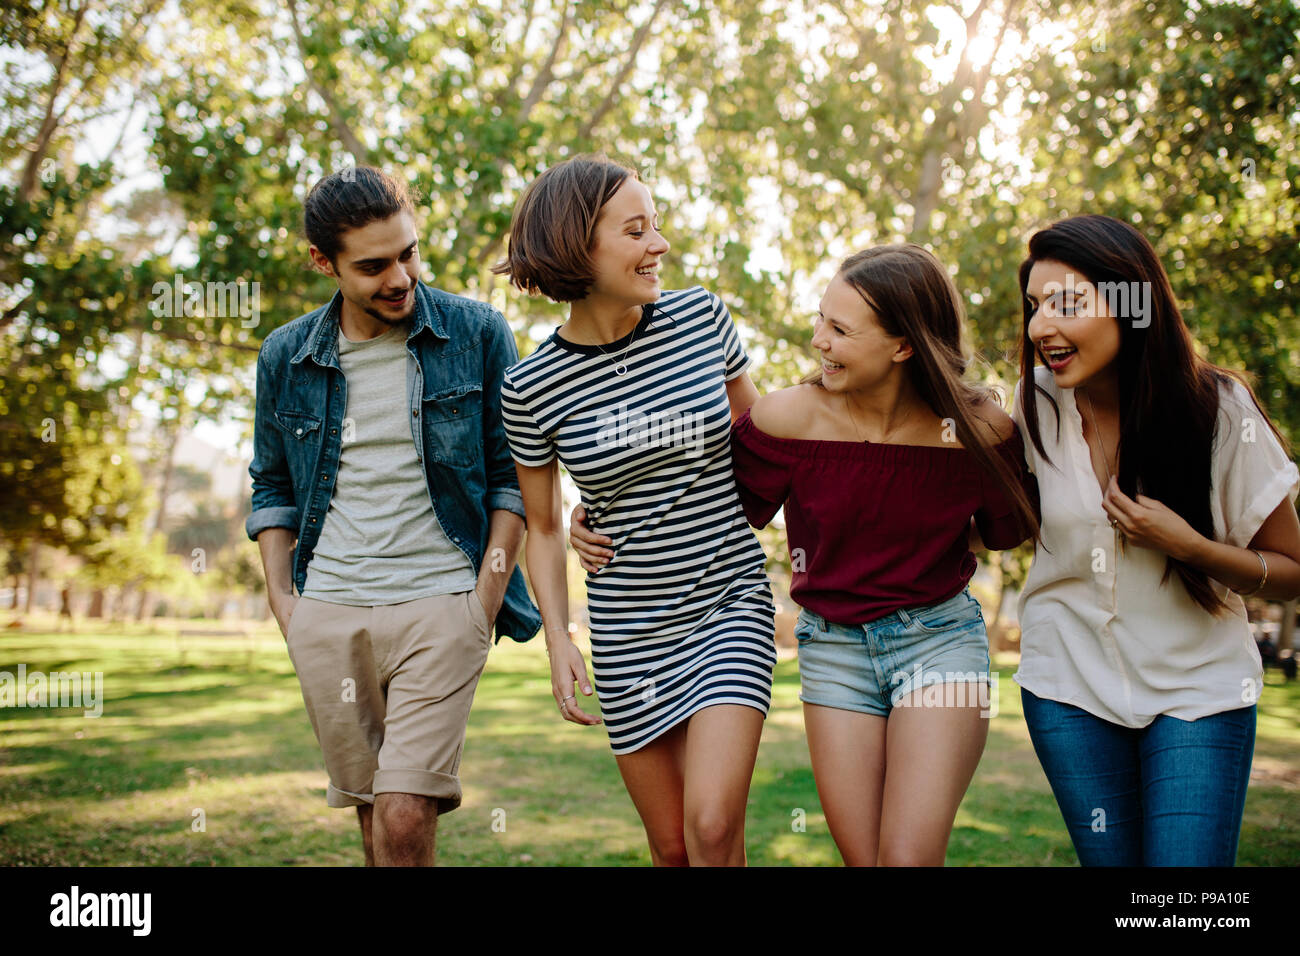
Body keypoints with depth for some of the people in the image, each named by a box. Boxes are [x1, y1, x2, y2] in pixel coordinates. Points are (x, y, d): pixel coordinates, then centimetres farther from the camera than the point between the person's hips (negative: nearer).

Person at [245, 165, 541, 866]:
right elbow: (272, 488, 17)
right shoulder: (285, 358, 7)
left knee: (405, 816, -13)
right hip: (325, 614, 3)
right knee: (373, 814, 10)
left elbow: (513, 477, 2)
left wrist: (485, 600, -5)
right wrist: (283, 605, 7)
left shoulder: (477, 335, -1)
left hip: (442, 604, -3)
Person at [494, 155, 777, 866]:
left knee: (713, 825, -16)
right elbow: (543, 527, 5)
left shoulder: (703, 317, -4)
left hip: (731, 602, 0)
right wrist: (557, 636, -6)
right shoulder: (532, 388, -7)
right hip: (630, 630, 0)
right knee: (671, 846, 10)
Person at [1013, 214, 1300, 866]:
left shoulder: (1220, 412, -14)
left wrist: (1188, 544, -22)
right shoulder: (1038, 402, -6)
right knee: (1110, 857, 7)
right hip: (1069, 683, 2)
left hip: (1197, 688, -2)